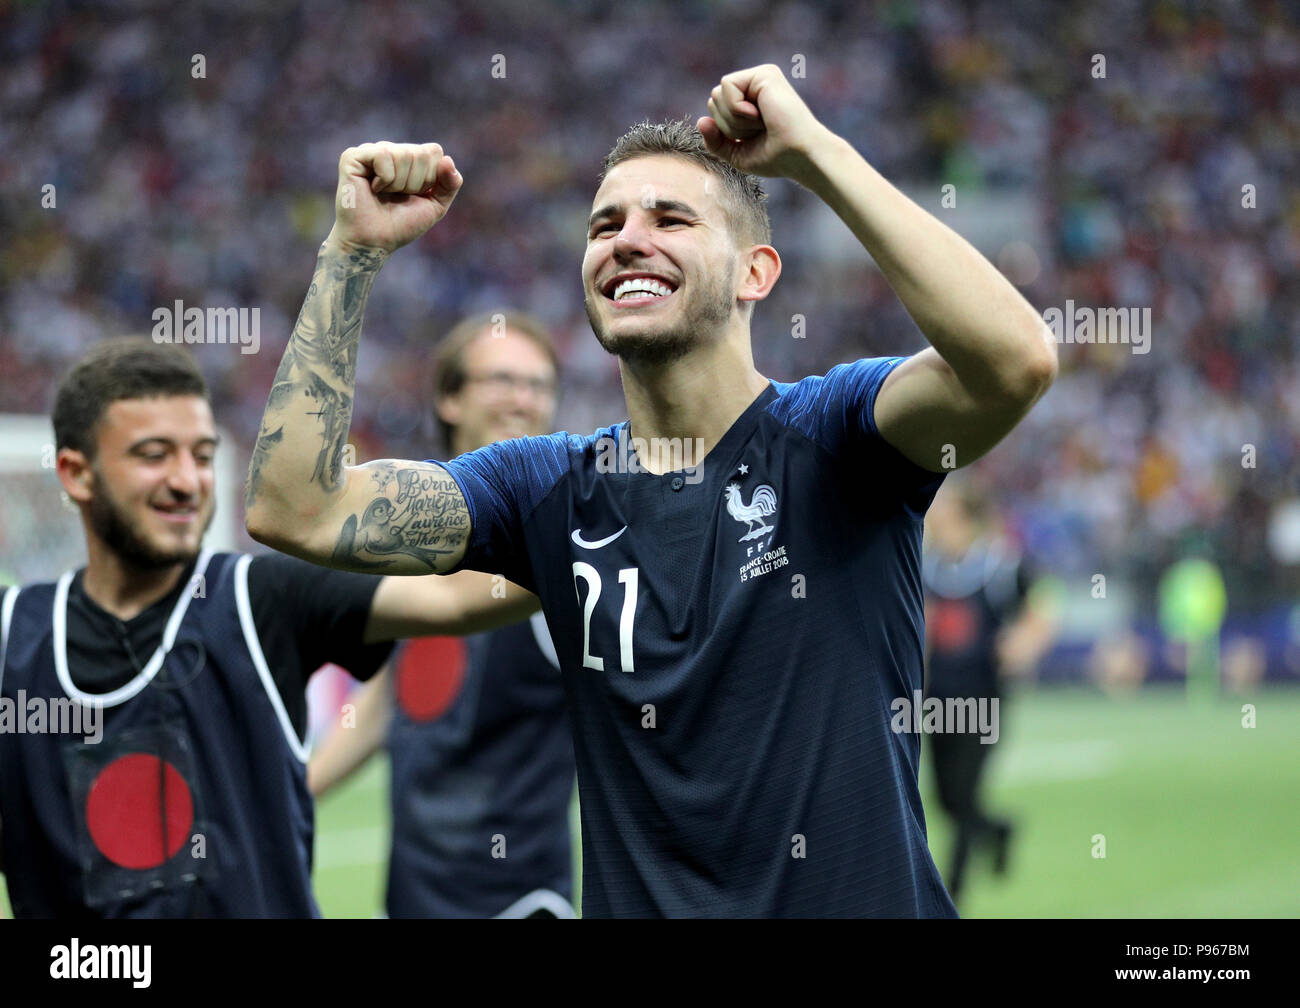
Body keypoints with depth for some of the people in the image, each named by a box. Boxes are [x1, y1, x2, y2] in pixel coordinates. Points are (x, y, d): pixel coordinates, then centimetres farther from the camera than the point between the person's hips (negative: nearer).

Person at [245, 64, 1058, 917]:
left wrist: (815, 152, -17)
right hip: (635, 898, 3)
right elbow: (296, 510, 3)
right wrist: (356, 248, 1)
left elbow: (1017, 361, -20)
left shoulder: (832, 438, 0)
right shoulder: (553, 488, 11)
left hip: (865, 895, -2)